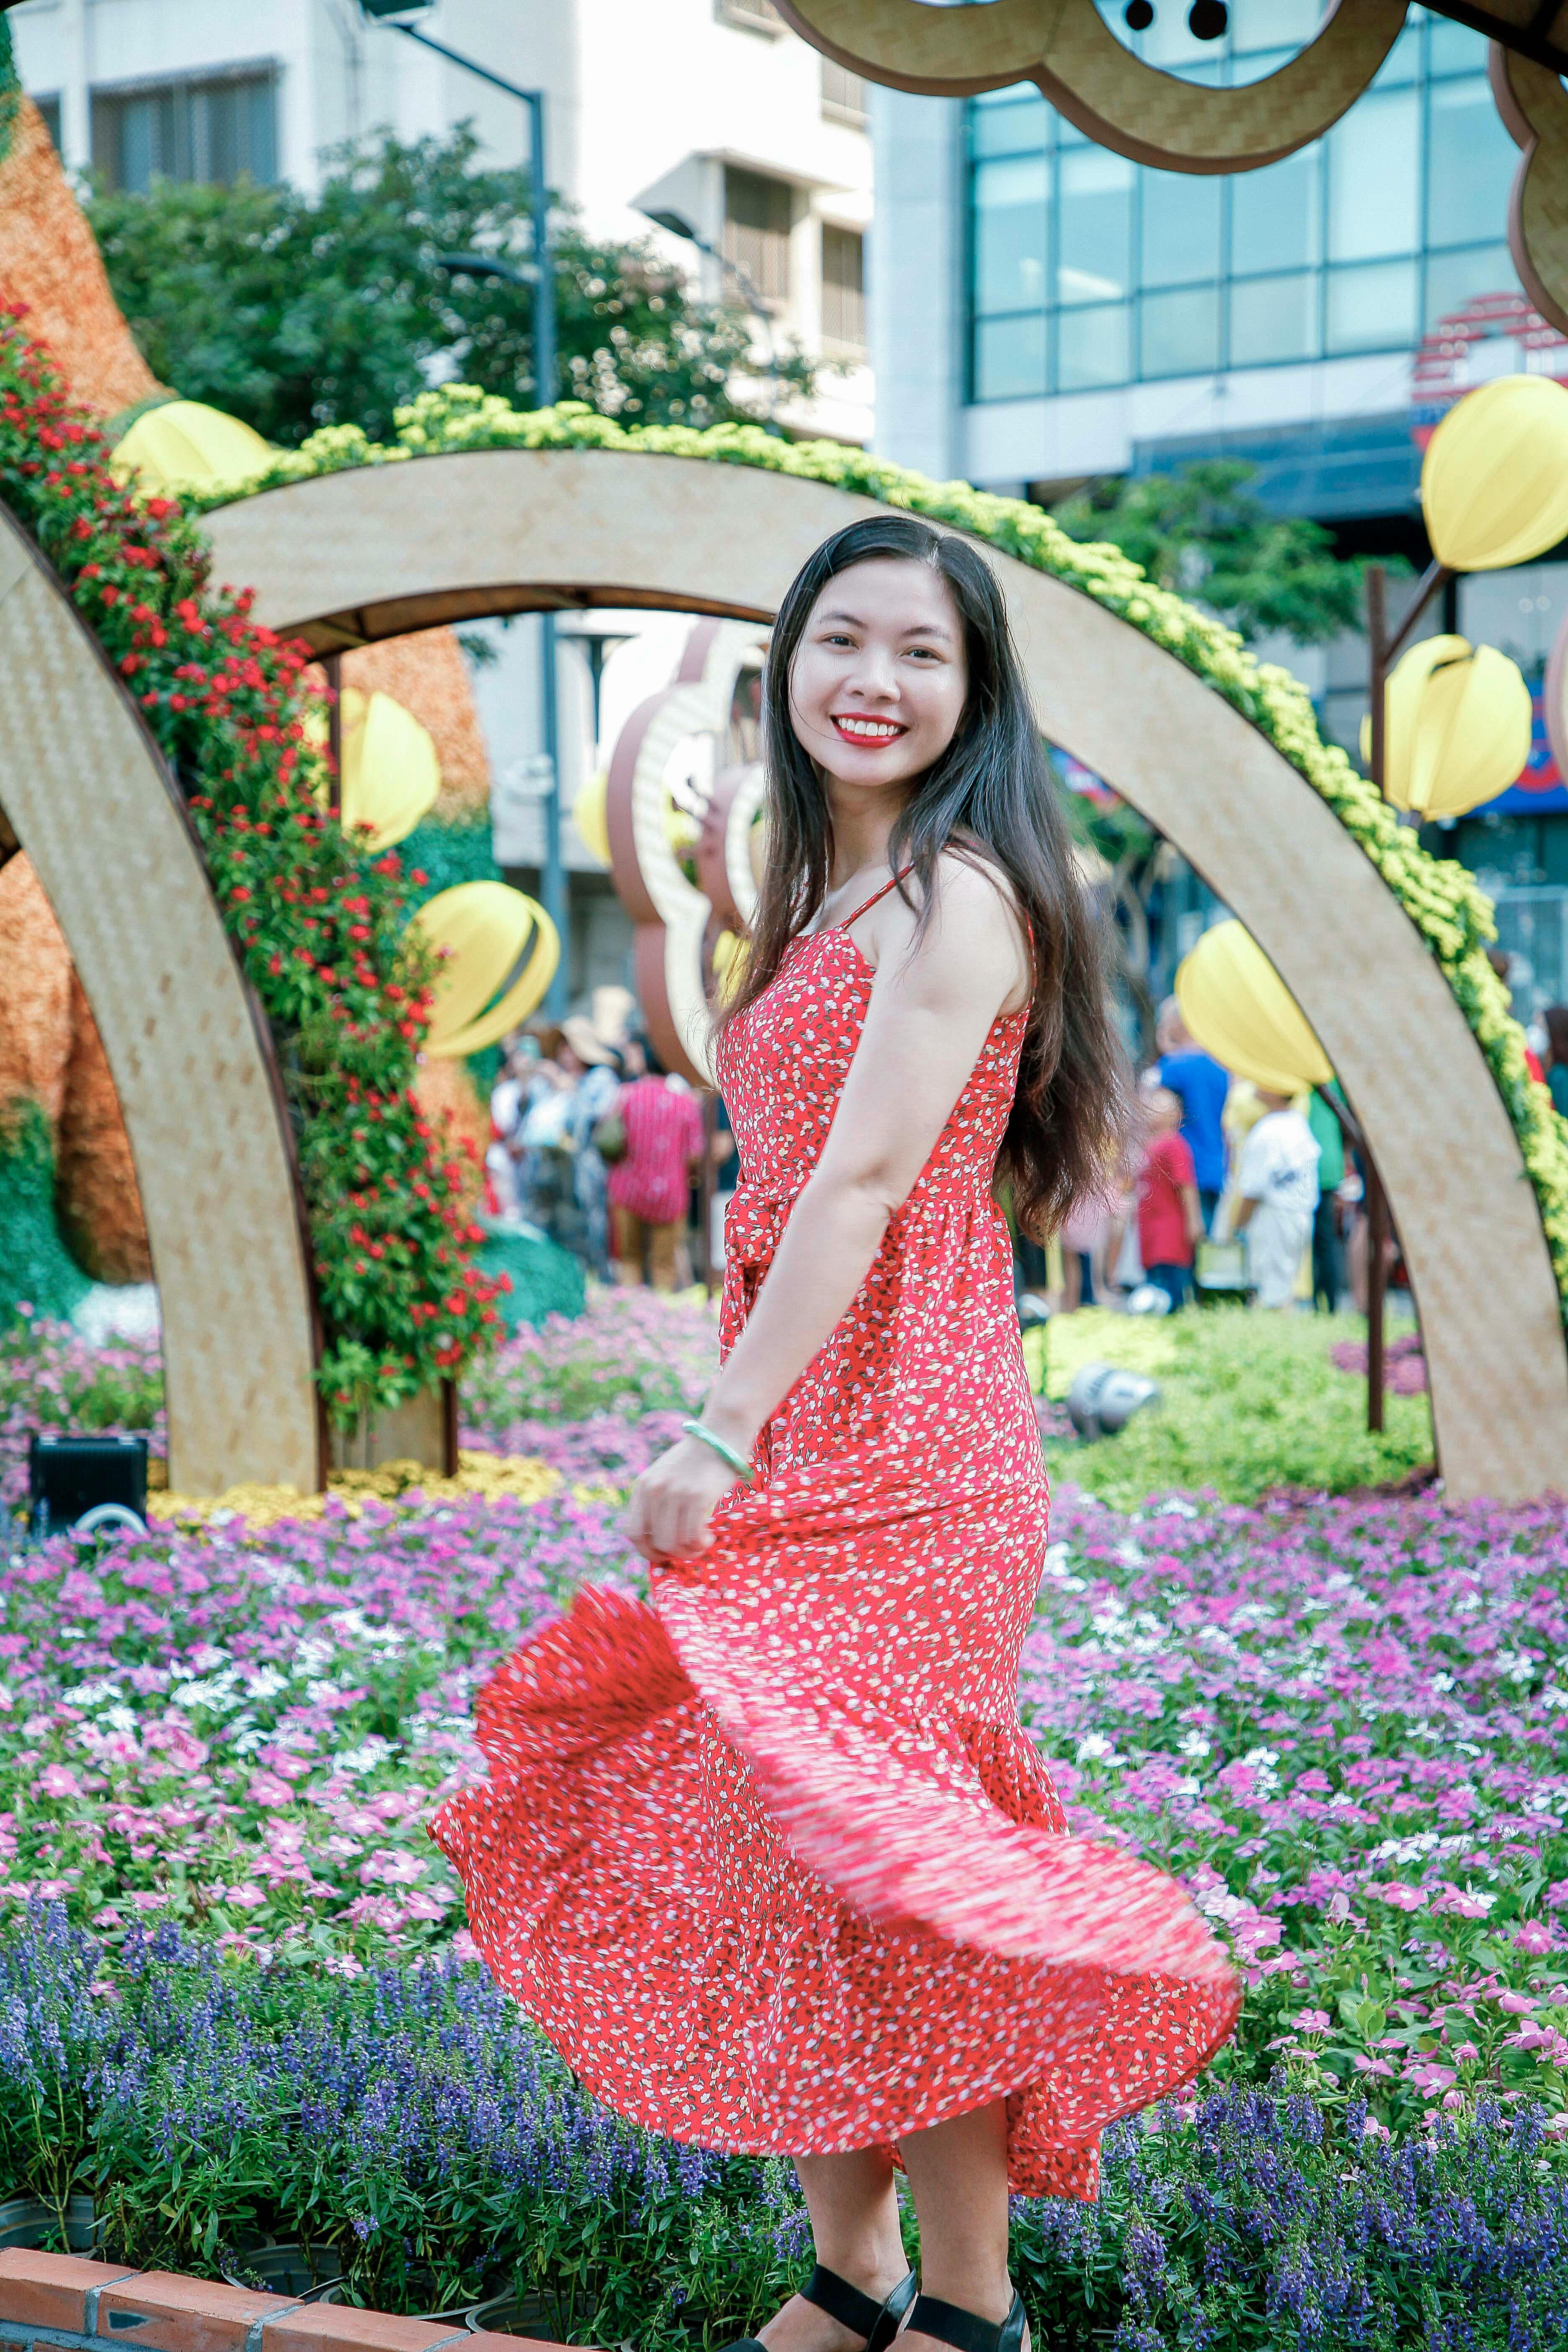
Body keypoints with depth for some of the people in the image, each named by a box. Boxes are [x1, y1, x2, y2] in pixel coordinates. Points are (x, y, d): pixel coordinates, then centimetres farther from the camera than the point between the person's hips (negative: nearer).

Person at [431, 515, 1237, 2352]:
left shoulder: (958, 893, -11)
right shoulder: (833, 899, 18)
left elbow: (866, 1184, -18)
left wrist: (721, 1437, -19)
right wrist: (734, 1437, 13)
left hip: (897, 1443, -9)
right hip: (800, 1442, 9)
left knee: (864, 1857, -4)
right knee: (776, 1849, 11)